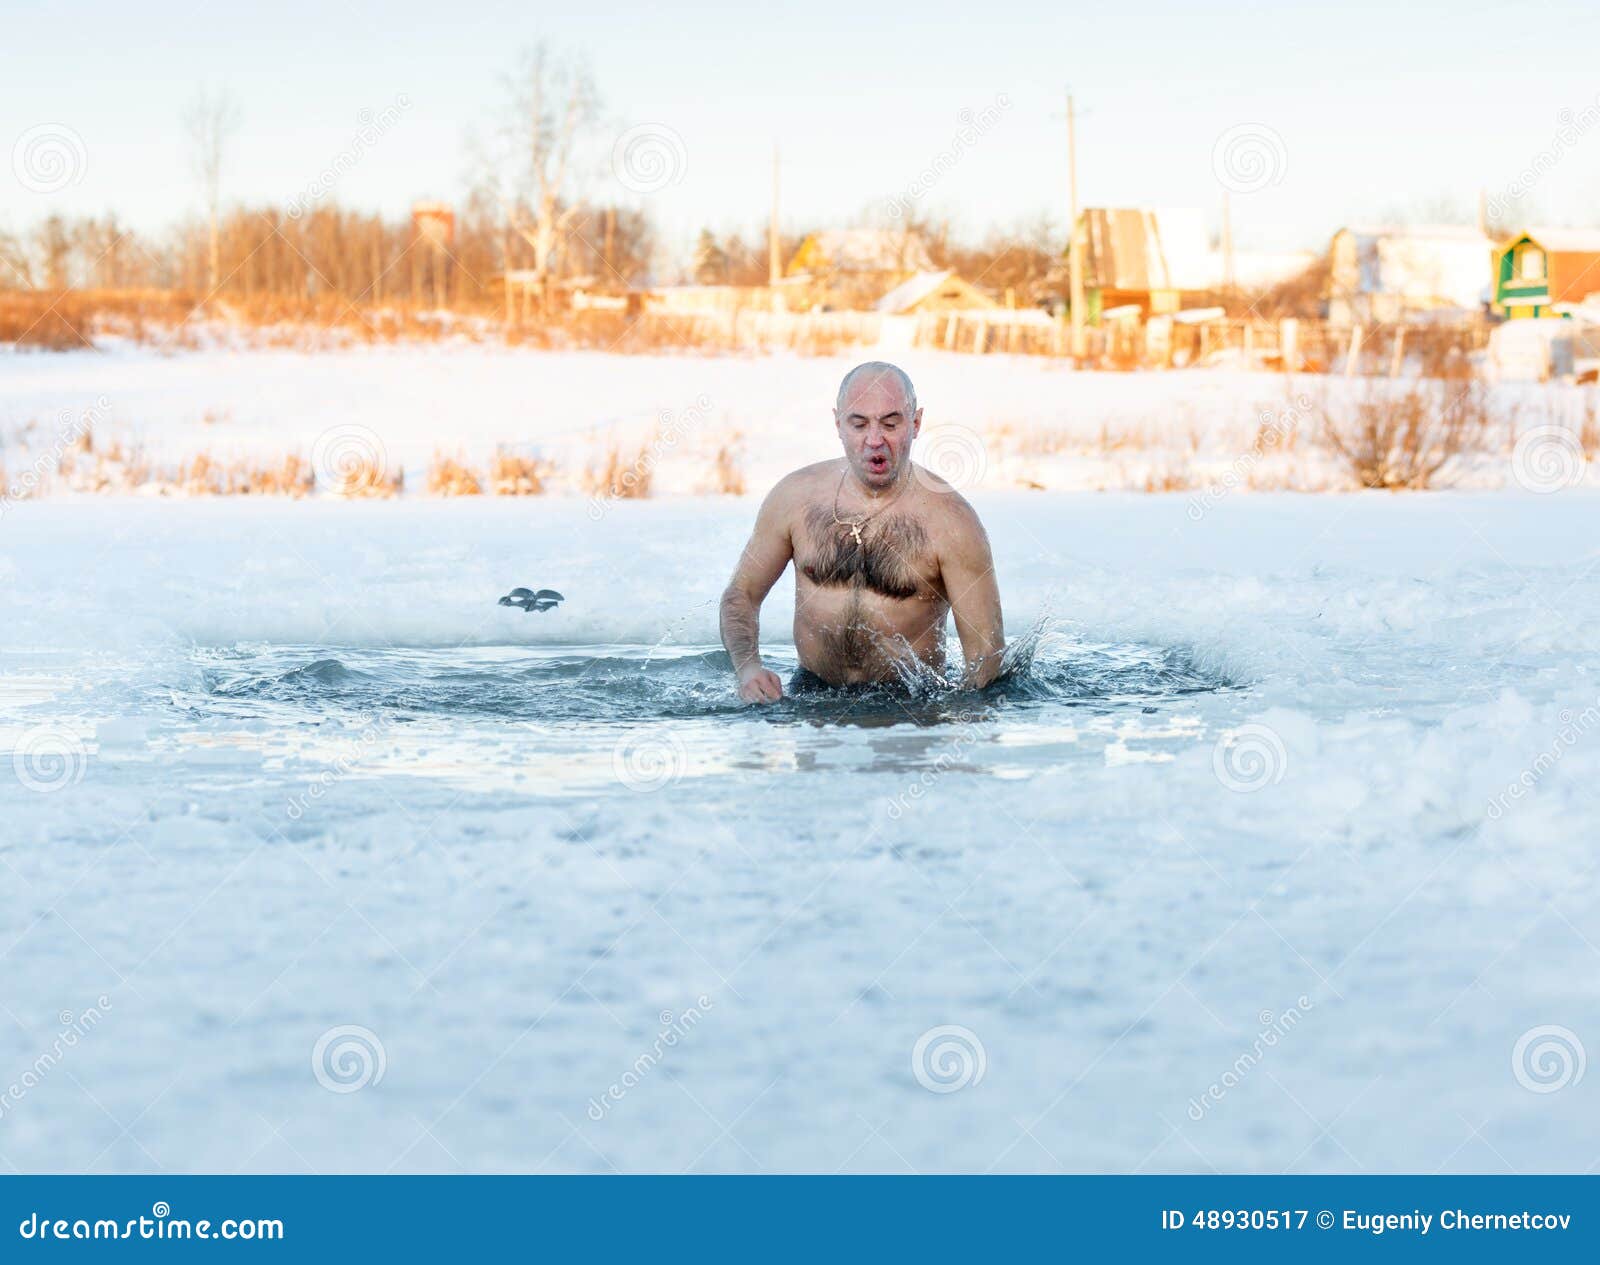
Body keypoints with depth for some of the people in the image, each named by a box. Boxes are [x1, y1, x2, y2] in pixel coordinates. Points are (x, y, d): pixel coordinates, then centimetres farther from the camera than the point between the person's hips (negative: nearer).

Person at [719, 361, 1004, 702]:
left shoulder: (949, 519, -10)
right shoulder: (796, 495, 0)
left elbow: (986, 647, -10)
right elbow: (741, 594, 12)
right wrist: (748, 667, -8)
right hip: (811, 691, 2)